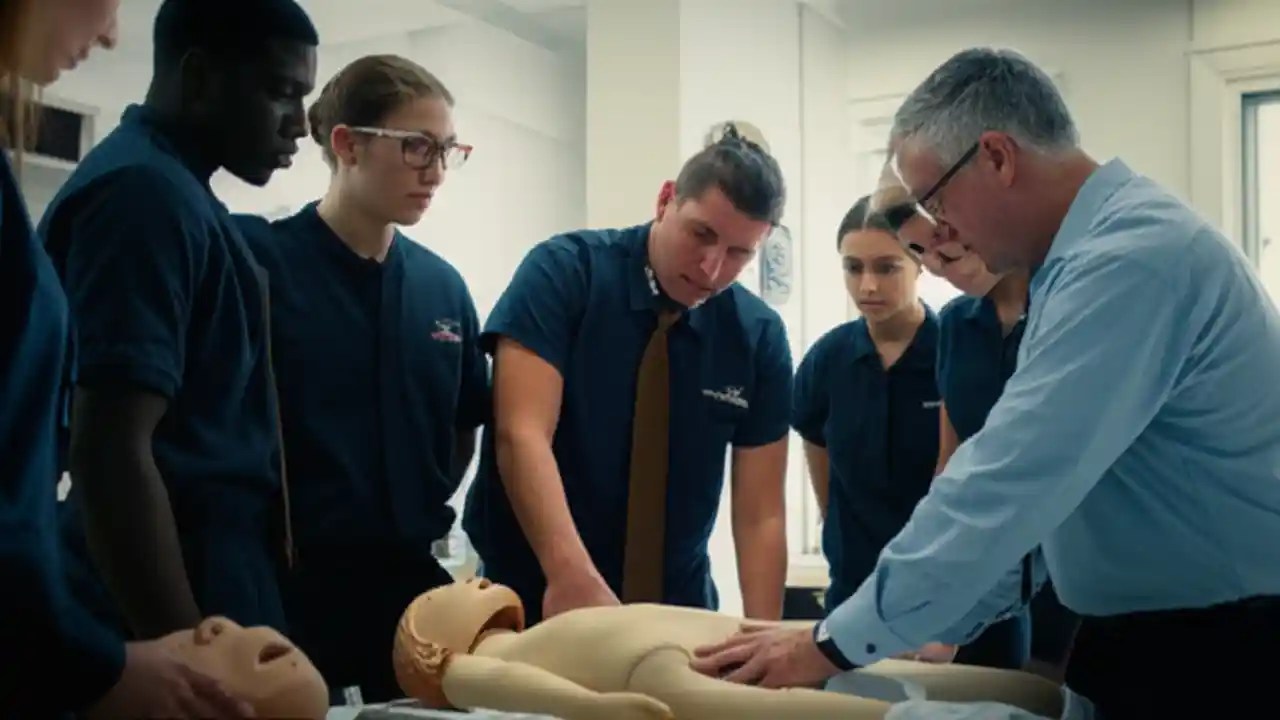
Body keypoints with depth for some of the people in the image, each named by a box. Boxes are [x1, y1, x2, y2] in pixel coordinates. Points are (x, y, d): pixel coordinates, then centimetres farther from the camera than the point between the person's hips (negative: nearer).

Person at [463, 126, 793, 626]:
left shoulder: (760, 337, -5)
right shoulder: (564, 271, -13)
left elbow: (760, 513, -6)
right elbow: (521, 435, -24)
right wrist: (573, 577, -36)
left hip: (677, 606, 3)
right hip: (542, 598, -2)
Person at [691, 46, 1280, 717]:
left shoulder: (1130, 258, -24)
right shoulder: (1092, 253, 9)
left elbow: (1007, 481, -28)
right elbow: (1026, 480, 12)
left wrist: (837, 642, -20)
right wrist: (932, 629, 10)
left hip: (1221, 649, -8)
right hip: (1136, 631, 8)